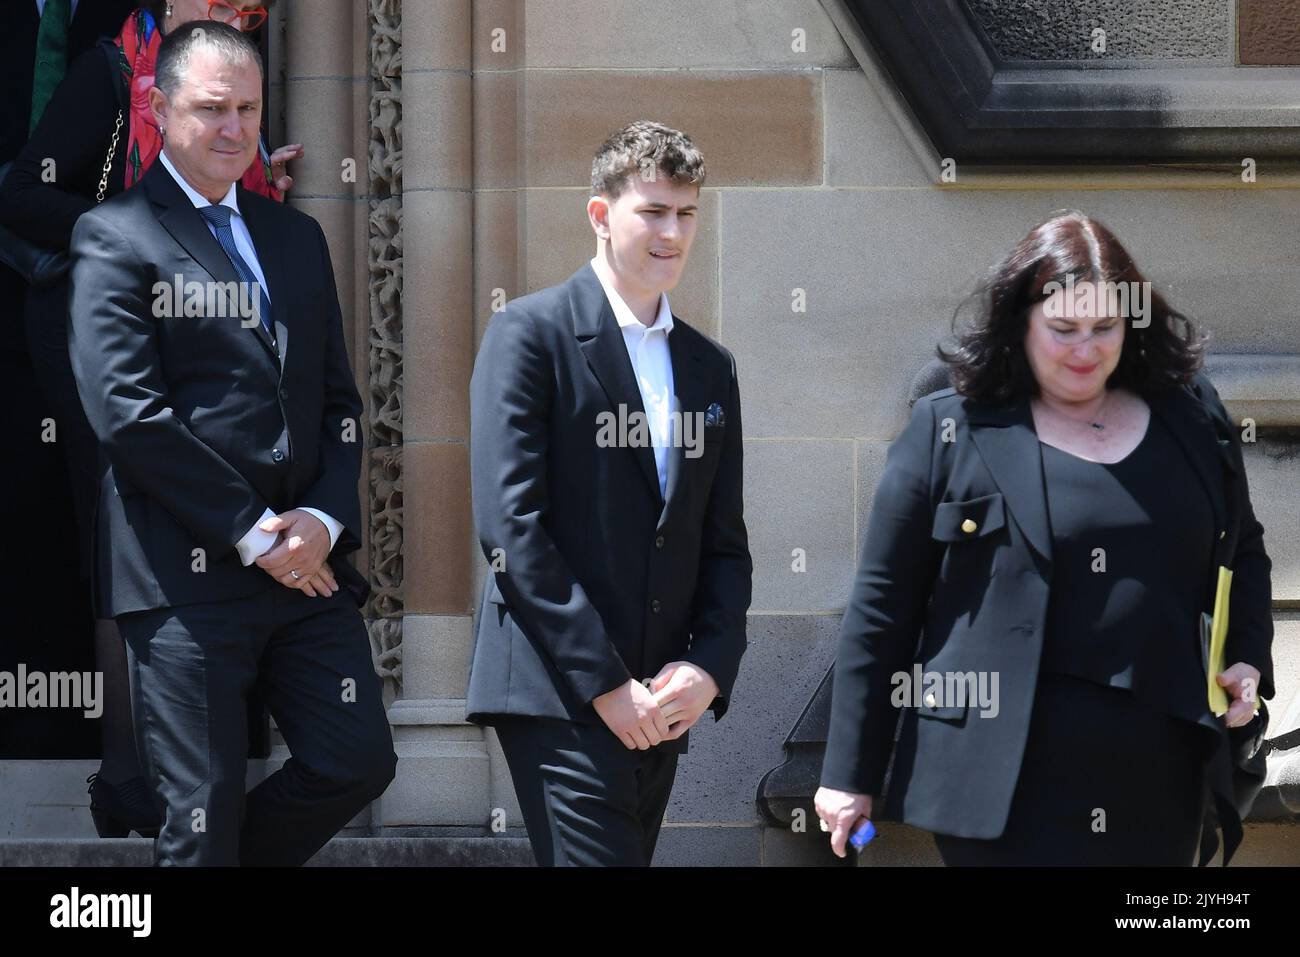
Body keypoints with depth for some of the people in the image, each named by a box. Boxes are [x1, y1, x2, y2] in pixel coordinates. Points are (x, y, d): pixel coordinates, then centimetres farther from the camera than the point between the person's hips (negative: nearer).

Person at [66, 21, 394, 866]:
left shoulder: (297, 239, 18)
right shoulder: (115, 238, -2)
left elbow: (338, 400, 16)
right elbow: (127, 412, -11)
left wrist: (324, 520, -3)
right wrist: (250, 532, -12)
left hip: (305, 564, 6)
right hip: (186, 573, -6)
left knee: (359, 762, 3)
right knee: (203, 817, -2)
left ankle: (237, 856, 26)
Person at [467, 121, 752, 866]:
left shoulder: (711, 367, 16)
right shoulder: (531, 334, -3)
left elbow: (725, 543, 17)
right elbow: (510, 522, -10)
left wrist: (709, 668, -2)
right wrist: (604, 684, -13)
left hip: (661, 708, 6)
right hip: (559, 697, -6)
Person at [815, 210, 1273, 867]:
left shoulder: (1191, 419, 8)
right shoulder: (949, 431, -2)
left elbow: (1243, 553, 23)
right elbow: (881, 607, -1)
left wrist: (1248, 660, 5)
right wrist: (849, 774, -1)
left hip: (1159, 784, 4)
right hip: (1004, 782, -4)